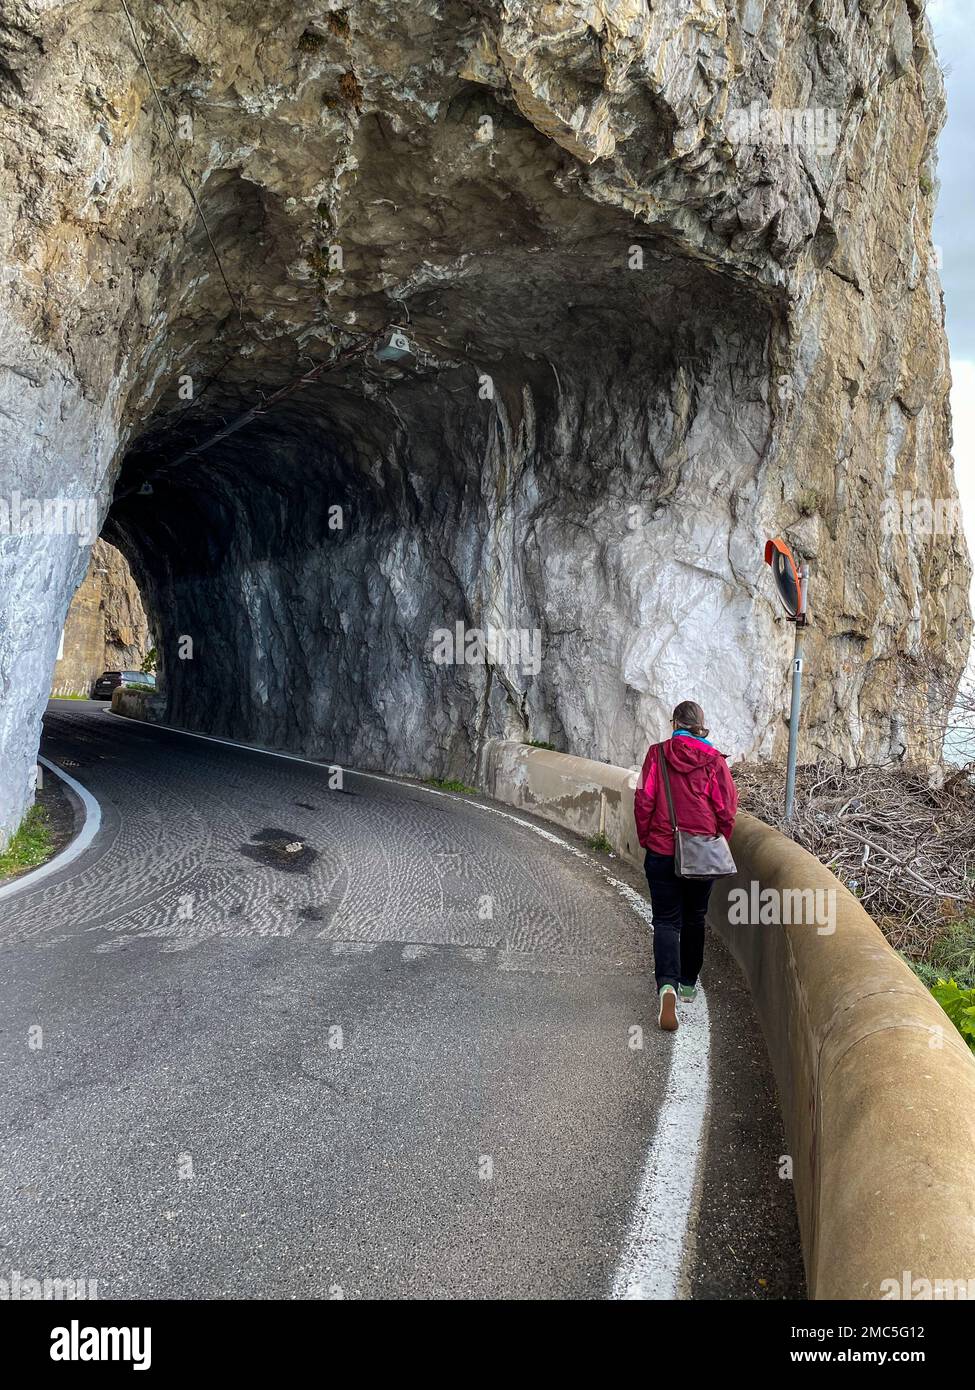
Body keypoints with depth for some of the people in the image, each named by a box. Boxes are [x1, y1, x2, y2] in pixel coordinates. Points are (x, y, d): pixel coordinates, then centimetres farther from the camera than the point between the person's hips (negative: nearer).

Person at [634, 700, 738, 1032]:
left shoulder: (657, 754, -7)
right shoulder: (714, 759, -5)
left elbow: (643, 801, -7)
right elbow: (727, 807, -4)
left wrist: (645, 838, 6)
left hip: (662, 851, -1)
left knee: (667, 920, 2)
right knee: (694, 918, 19)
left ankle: (667, 984, -20)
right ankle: (688, 983, 32)